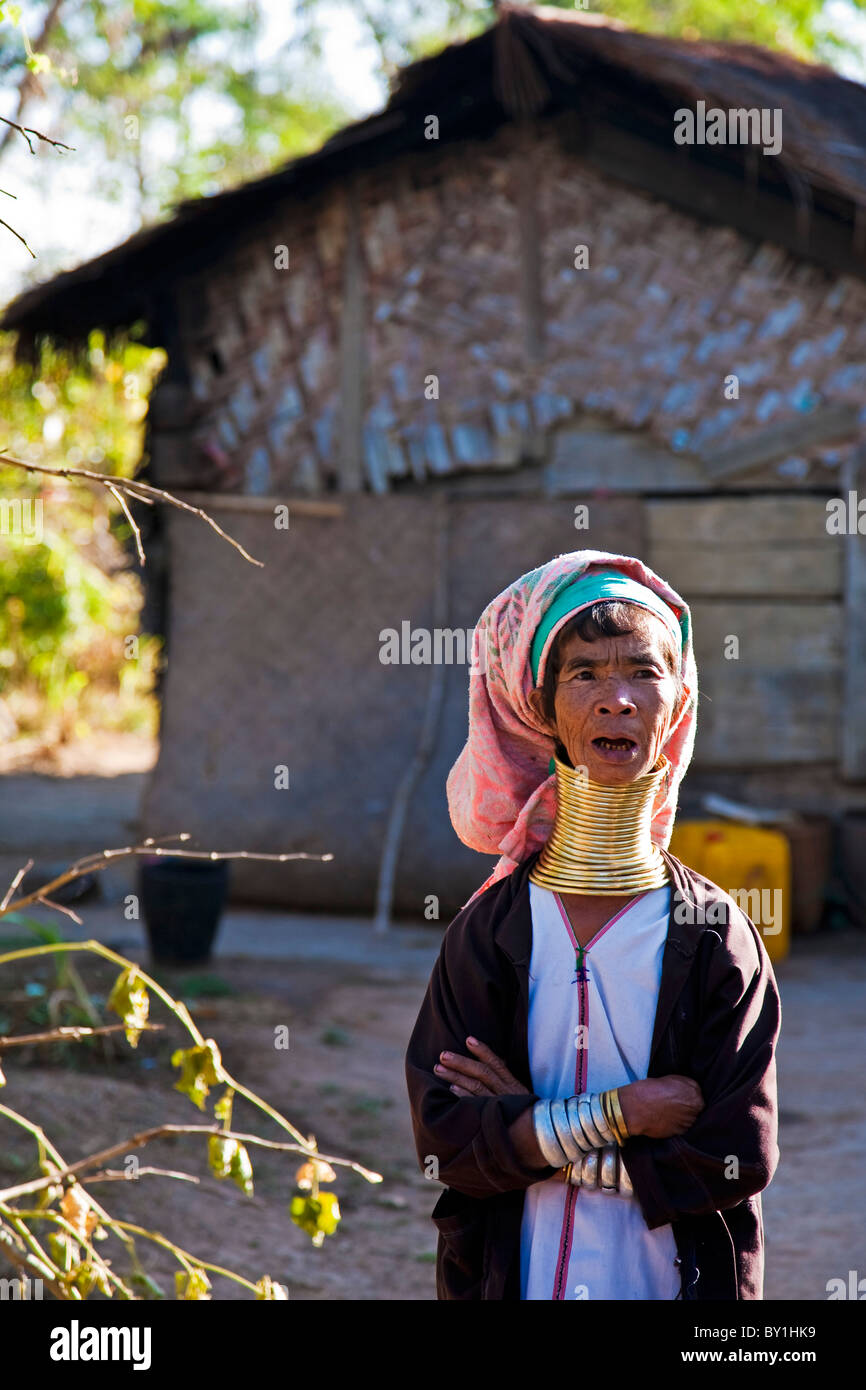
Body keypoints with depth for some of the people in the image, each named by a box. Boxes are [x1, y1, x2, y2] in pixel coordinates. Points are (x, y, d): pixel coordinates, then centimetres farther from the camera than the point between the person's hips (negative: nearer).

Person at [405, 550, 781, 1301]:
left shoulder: (716, 933, -8)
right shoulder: (492, 926, -6)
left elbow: (738, 1158, -14)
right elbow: (444, 1140, -13)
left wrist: (528, 1130, -14)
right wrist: (620, 1113, -21)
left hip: (675, 1281, 0)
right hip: (514, 1278, 1)